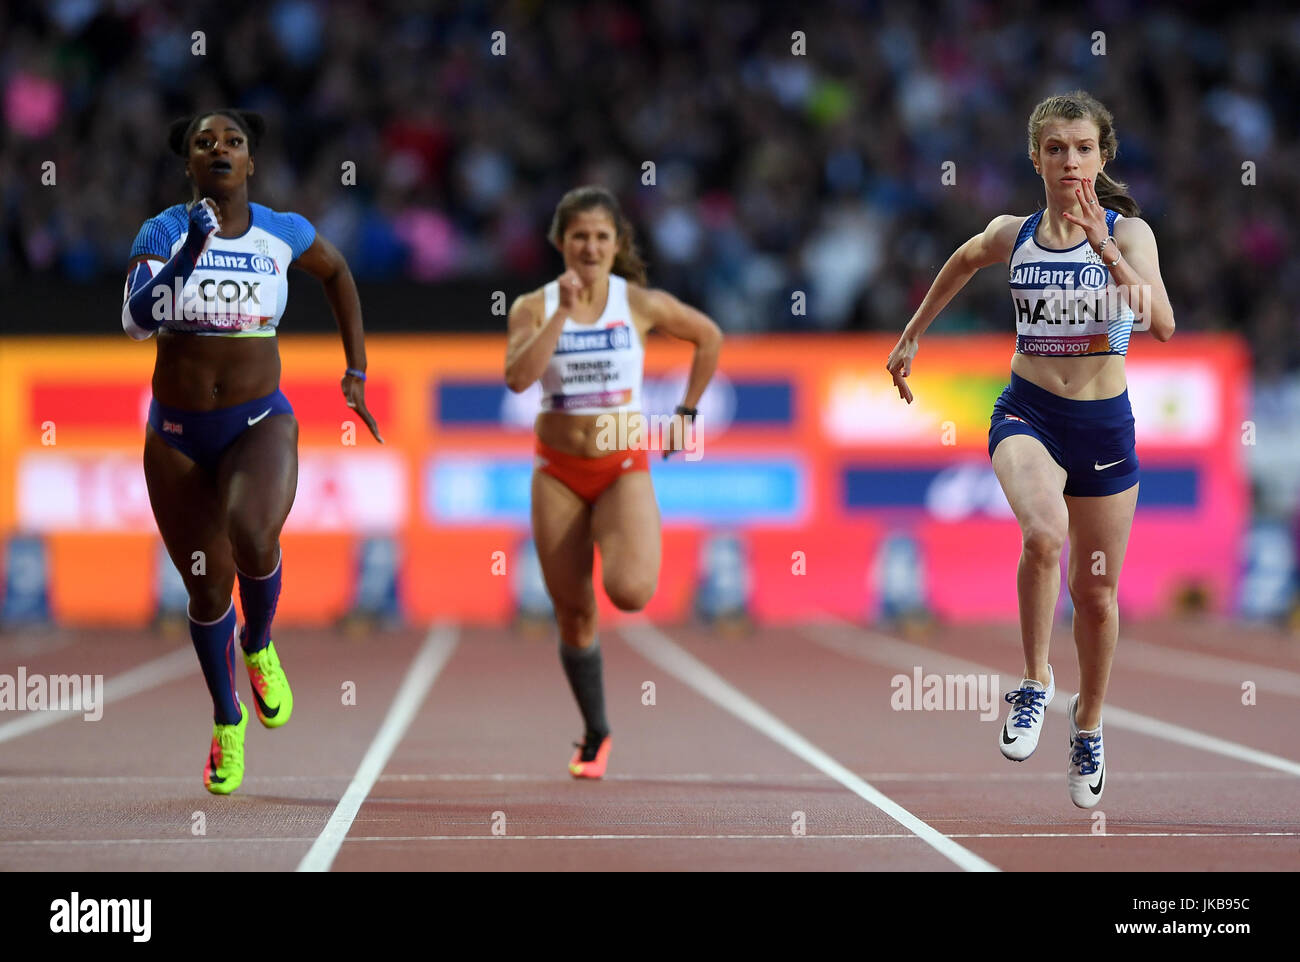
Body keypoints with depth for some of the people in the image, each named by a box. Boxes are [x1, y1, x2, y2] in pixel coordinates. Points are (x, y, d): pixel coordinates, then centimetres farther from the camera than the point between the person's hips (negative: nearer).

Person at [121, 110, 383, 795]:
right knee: (207, 588, 7)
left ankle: (259, 645, 2)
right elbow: (136, 320, -20)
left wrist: (356, 370, 16)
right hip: (177, 436, 1)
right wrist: (189, 251, -32)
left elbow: (336, 272, 19)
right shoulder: (163, 232, -6)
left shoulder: (282, 234, -2)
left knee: (253, 539, -31)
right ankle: (227, 721, 32)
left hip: (260, 424, -1)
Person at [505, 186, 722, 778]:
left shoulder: (642, 305, -3)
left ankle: (637, 554, 13)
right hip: (558, 472, 1)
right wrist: (563, 312, -22)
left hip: (624, 468, -1)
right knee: (573, 614, 4)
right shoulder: (534, 307, -2)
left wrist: (687, 413, 11)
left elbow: (709, 337, 14)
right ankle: (595, 735, 22)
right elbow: (517, 378, -19)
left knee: (629, 592, -25)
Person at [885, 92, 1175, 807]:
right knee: (1045, 534, -32)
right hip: (1026, 413, 0)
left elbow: (1162, 325, -23)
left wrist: (1105, 250, -33)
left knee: (1095, 592, 11)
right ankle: (1034, 683, -13)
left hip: (1104, 425, 0)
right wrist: (911, 335, 31)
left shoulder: (1129, 233, -7)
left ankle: (1088, 724, 37)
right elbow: (961, 263, 25)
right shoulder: (1011, 235, 1)